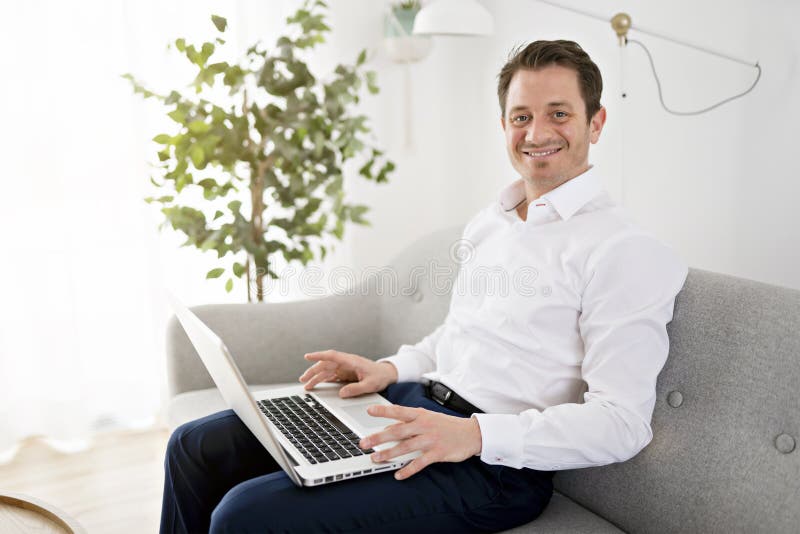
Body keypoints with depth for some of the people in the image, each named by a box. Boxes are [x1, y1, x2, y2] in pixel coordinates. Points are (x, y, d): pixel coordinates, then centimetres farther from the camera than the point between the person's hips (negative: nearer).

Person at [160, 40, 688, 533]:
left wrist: (475, 434, -26)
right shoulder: (491, 220, 14)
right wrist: (392, 368, 8)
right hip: (412, 405, 8)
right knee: (195, 448, 5)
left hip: (494, 467, -7)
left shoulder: (623, 251, -12)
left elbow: (622, 422, -17)